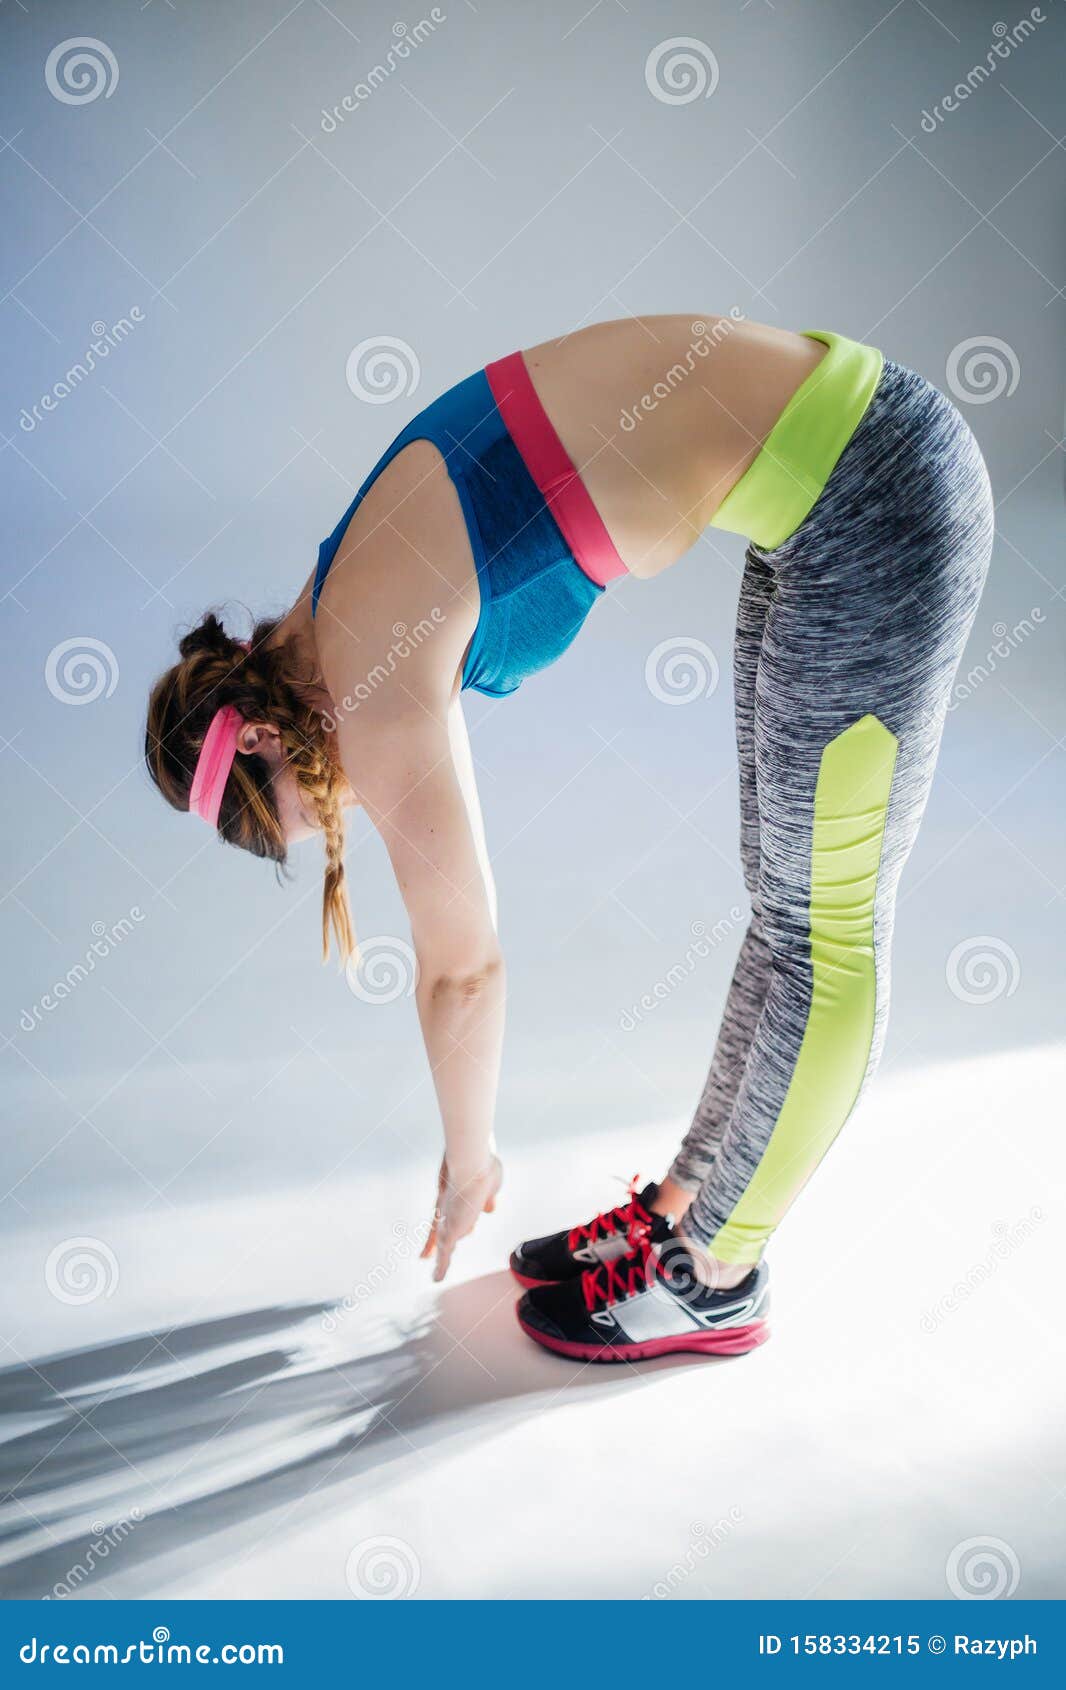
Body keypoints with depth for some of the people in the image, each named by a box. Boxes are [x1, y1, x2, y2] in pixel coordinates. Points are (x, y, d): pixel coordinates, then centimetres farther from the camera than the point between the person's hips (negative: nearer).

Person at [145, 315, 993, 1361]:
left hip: (873, 505, -9)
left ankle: (714, 1275, 21)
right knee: (785, 897, 17)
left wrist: (469, 1163, 15)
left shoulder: (372, 687, -14)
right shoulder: (343, 608, 11)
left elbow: (462, 968, -3)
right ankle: (684, 1206, 33)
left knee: (821, 930, 4)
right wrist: (469, 1143, 26)